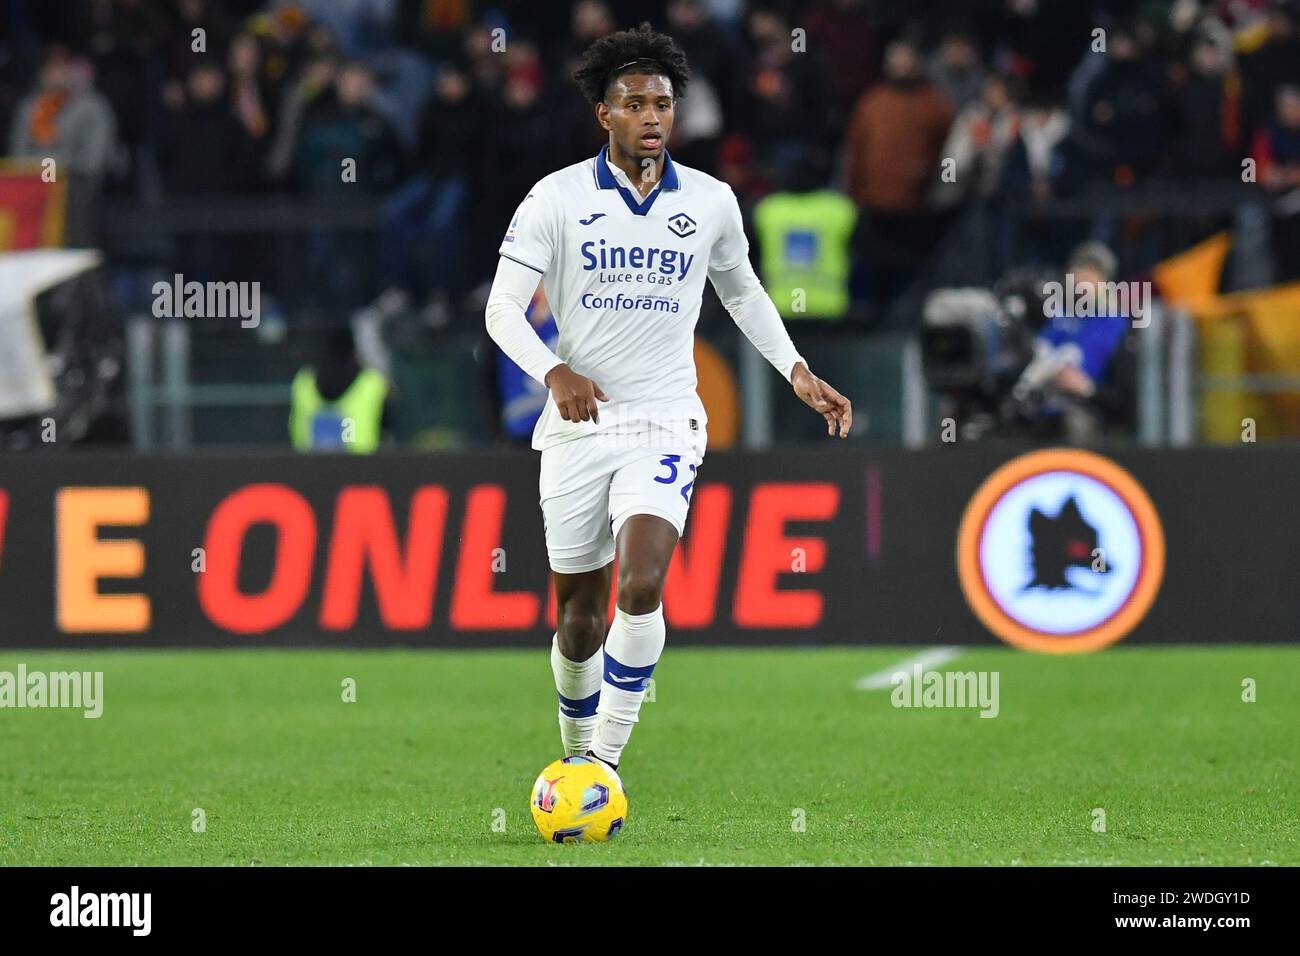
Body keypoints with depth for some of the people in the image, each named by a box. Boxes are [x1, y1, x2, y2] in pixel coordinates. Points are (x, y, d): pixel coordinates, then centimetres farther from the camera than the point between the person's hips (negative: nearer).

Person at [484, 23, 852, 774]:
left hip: (665, 423, 0)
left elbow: (742, 291, 21)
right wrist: (554, 371, -25)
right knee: (579, 605, 7)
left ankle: (607, 760, -15)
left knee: (641, 585, -22)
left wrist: (797, 371, 10)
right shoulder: (557, 197, -4)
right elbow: (503, 306, -7)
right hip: (578, 424, 0)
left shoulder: (711, 202, 3)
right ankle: (577, 749, 30)